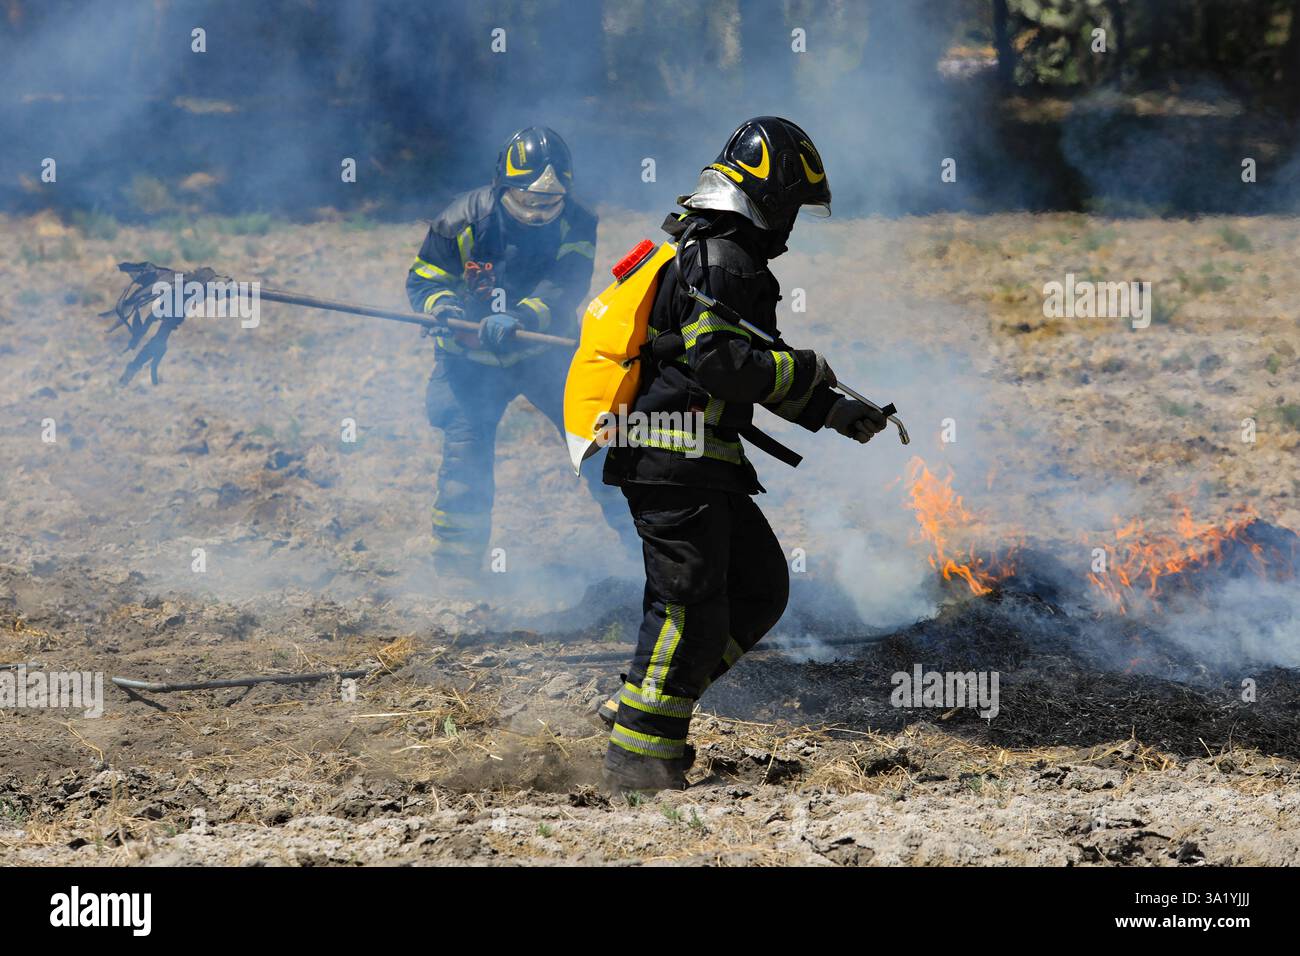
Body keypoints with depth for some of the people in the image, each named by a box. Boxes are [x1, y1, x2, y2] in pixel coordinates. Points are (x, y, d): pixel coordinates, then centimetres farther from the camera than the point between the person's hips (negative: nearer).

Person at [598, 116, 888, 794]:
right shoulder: (722, 259, -14)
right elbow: (721, 362, -25)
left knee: (760, 588, 13)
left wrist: (831, 412, 22)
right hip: (676, 463, -11)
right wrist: (806, 372, -11)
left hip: (701, 467, 11)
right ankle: (640, 756, -1)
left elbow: (746, 372, 28)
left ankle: (640, 707, 16)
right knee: (691, 609, -7)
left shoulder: (707, 250, 20)